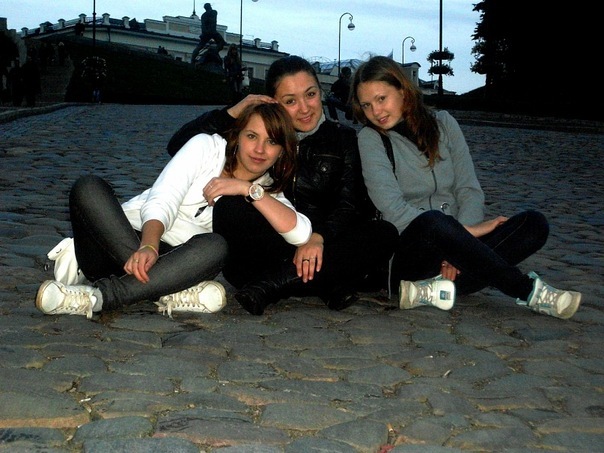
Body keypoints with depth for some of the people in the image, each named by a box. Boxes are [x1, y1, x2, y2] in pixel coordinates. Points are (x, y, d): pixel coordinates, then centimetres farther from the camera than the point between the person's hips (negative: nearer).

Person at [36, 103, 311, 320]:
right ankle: (173, 295, -36)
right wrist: (148, 247, -31)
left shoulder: (266, 193, 11)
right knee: (89, 187, -29)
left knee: (214, 246, -32)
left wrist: (249, 189, -15)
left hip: (172, 263, 1)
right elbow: (161, 203, -10)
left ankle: (98, 297, -39)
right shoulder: (207, 146, 3)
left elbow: (301, 233, -9)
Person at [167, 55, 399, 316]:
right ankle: (328, 286, -31)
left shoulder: (343, 139, 9)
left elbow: (350, 204, -4)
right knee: (227, 210, -28)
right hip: (266, 252, 0)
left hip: (320, 253, 0)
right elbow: (179, 146, 4)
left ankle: (269, 284, -31)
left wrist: (319, 236, -24)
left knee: (384, 234, -26)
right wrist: (233, 113, -5)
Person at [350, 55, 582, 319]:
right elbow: (393, 209, -13)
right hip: (408, 252, -4)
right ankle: (527, 291, -24)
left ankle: (433, 289, -31)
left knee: (534, 223, -17)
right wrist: (465, 232, -17)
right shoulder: (370, 139, -2)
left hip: (452, 243, 5)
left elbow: (469, 189, 3)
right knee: (432, 221, -38)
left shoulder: (442, 123, 9)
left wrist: (458, 247, -16)